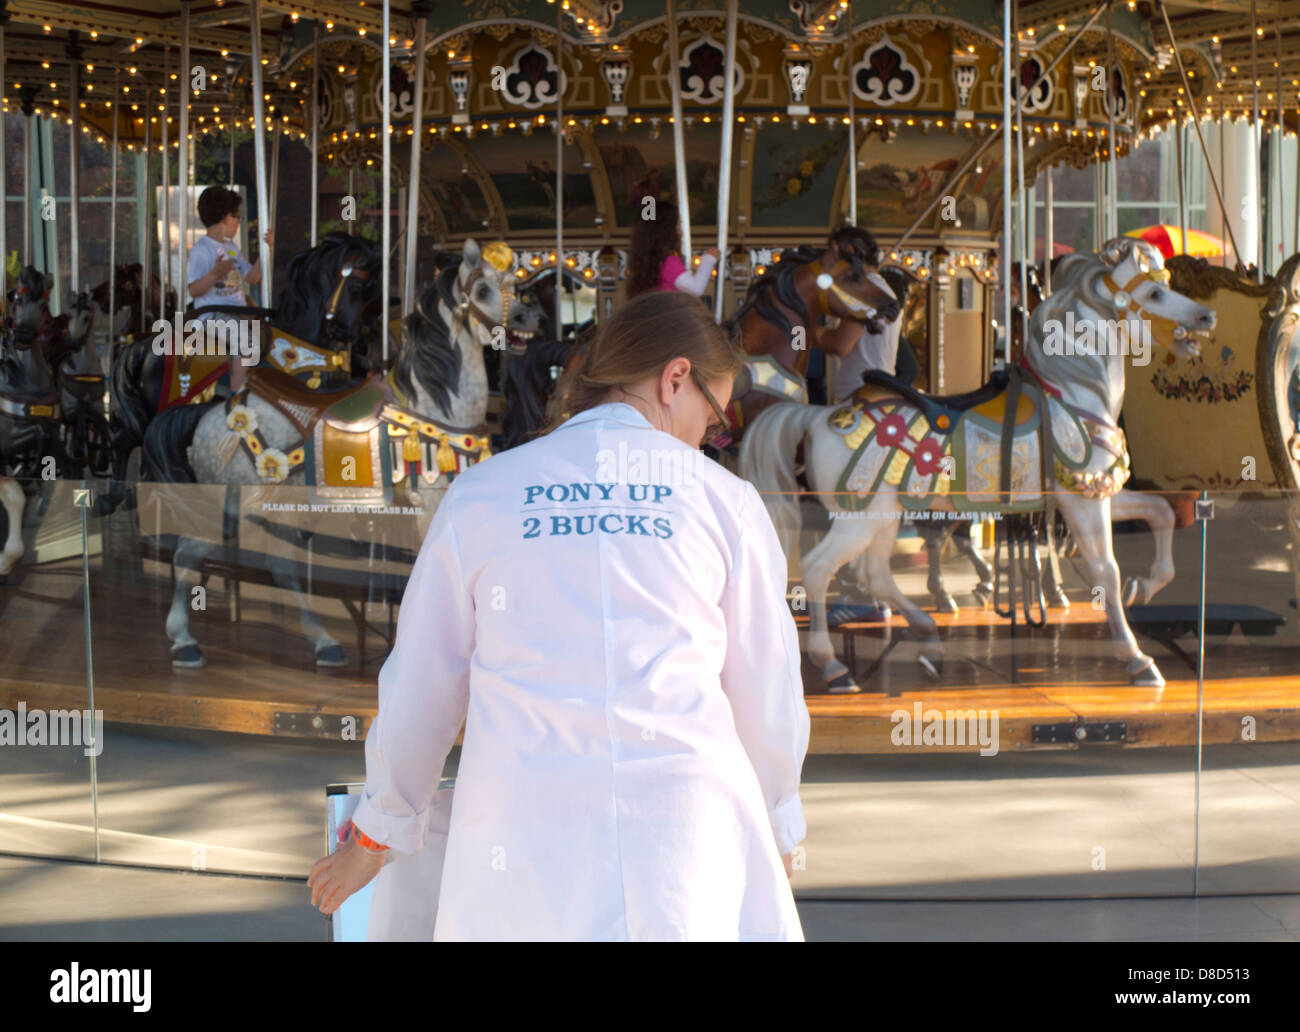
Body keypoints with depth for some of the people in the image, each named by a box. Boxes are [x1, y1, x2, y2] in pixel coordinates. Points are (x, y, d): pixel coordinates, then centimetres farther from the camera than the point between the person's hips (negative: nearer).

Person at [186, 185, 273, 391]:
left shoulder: (232, 247, 18)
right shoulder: (201, 250, -9)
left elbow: (251, 278, 17)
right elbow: (194, 290, -14)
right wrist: (215, 274, -30)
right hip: (211, 316, -9)